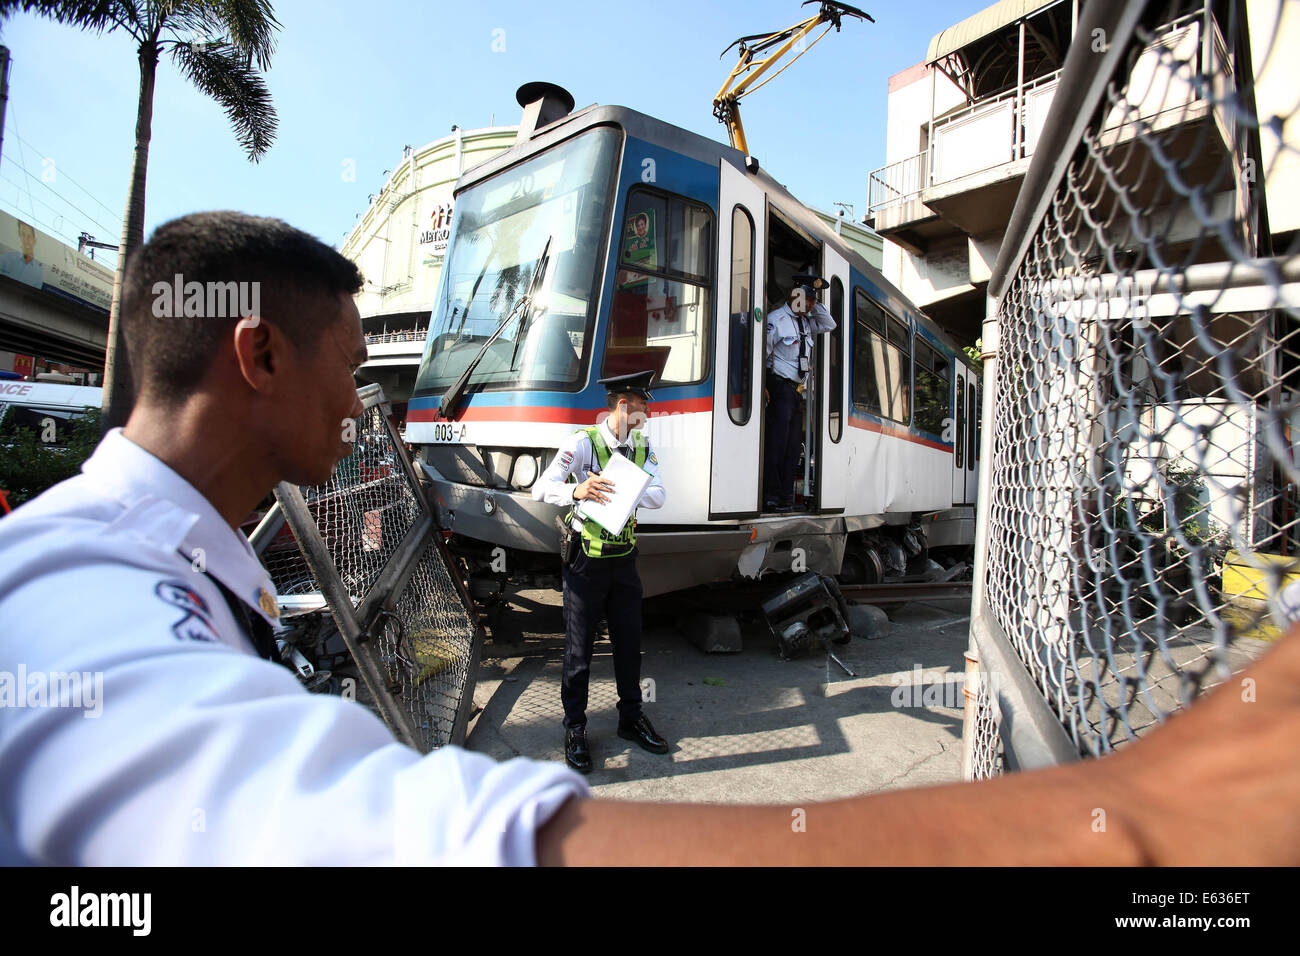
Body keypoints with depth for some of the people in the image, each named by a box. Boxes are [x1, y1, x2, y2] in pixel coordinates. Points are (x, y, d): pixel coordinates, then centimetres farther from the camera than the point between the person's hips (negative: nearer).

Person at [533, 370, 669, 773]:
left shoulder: (643, 446, 3)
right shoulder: (583, 443, -13)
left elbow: (657, 496, -7)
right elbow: (542, 489, -18)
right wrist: (576, 490, -38)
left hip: (624, 558, 5)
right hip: (586, 561, -5)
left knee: (629, 641, 14)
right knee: (579, 647, 6)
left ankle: (631, 718, 32)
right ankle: (575, 729, 23)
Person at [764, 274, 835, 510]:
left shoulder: (805, 322, 19)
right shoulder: (776, 319, -7)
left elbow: (829, 324, 32)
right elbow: (761, 352, -12)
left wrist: (816, 304, 16)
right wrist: (762, 387, -18)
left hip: (796, 391, 9)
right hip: (780, 388, -9)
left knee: (793, 446, 5)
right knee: (776, 444, -11)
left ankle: (786, 498, 8)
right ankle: (771, 497, -7)